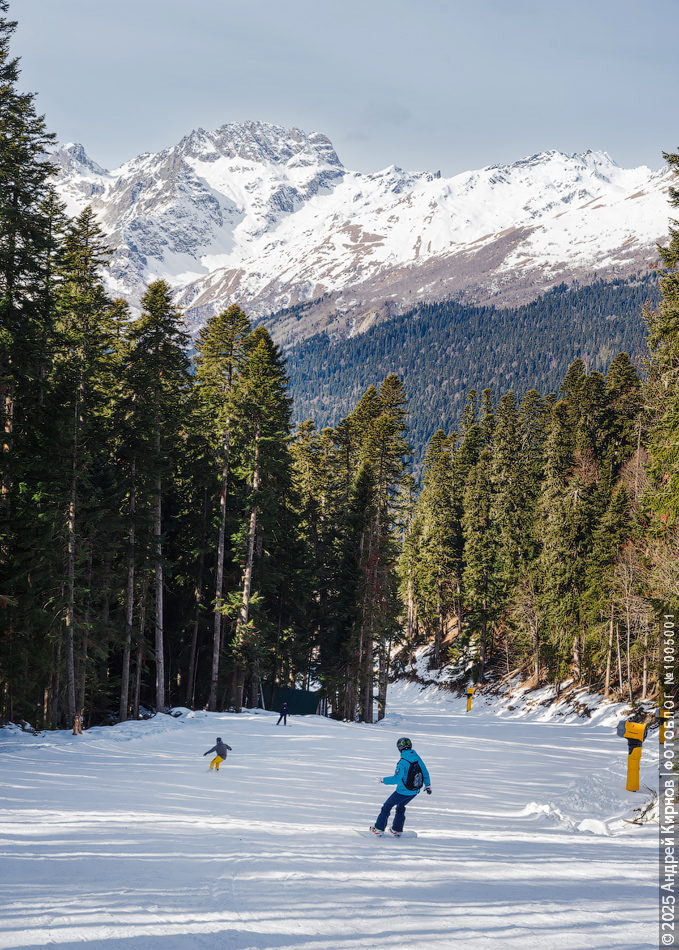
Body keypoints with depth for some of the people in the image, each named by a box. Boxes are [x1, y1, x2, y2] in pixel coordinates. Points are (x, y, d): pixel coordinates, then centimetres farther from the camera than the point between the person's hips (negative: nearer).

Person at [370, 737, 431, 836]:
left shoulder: (402, 762, -23)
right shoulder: (417, 758, -2)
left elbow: (397, 779, -24)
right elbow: (425, 772, 7)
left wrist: (383, 780, -12)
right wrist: (427, 785, 21)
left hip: (403, 792, -6)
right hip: (415, 791, 7)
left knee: (387, 806, 11)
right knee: (401, 806, 28)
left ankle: (379, 828, 15)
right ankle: (397, 830, 32)